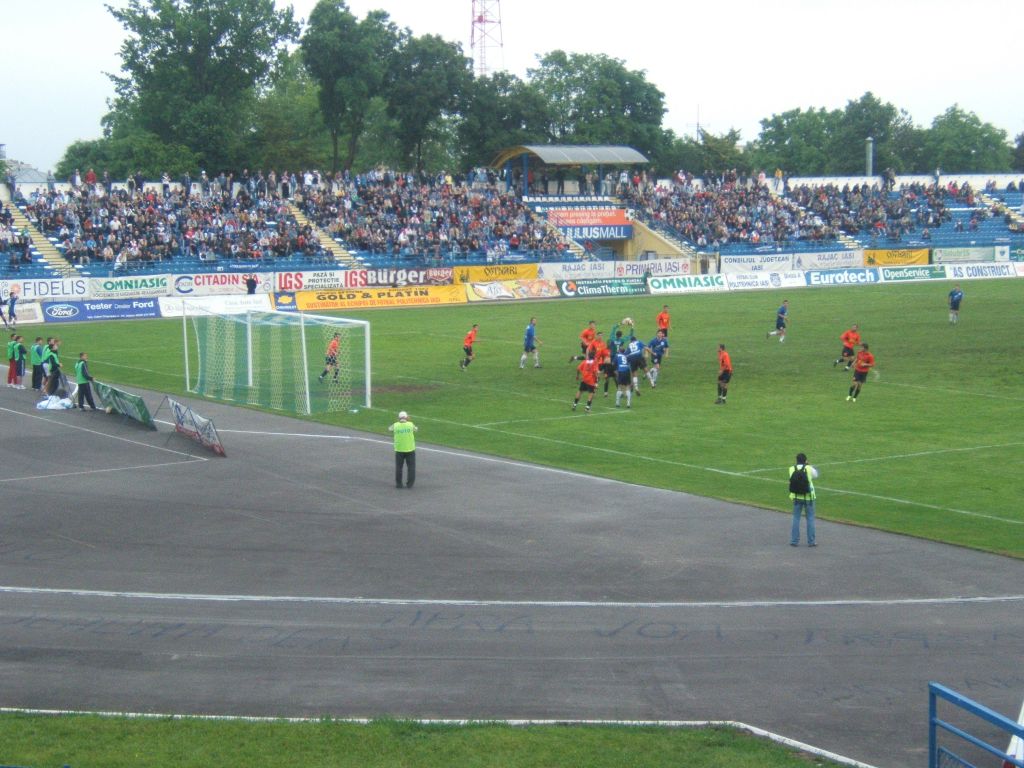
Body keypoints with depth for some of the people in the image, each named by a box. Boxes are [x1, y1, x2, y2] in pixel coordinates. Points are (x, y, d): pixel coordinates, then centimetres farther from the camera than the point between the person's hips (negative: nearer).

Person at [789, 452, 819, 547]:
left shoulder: (792, 469, -6)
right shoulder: (809, 469, -11)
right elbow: (816, 474, 9)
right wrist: (808, 465, 12)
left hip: (797, 497, 2)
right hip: (808, 497, -2)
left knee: (796, 519, 10)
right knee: (810, 519, 8)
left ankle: (794, 541, 10)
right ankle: (811, 541, 11)